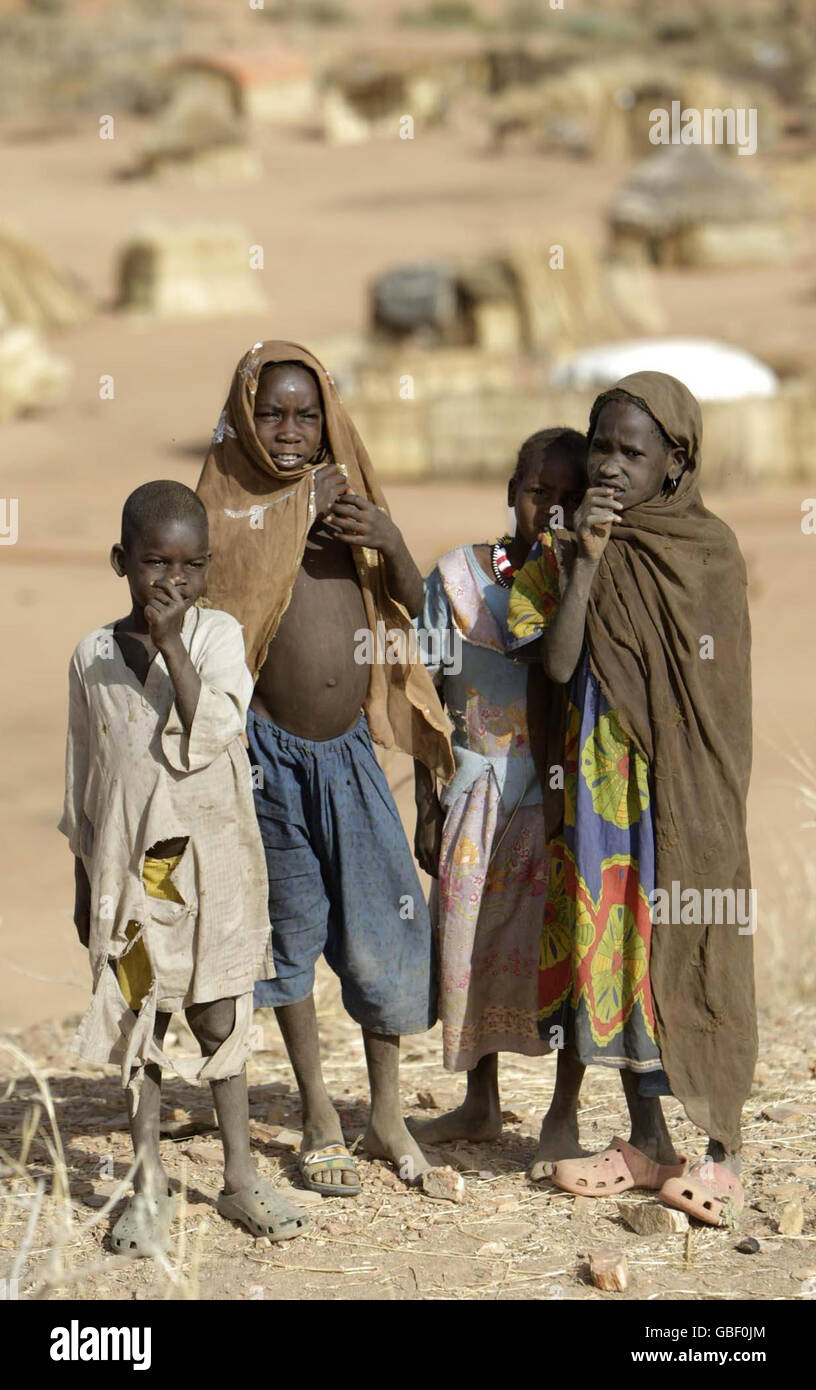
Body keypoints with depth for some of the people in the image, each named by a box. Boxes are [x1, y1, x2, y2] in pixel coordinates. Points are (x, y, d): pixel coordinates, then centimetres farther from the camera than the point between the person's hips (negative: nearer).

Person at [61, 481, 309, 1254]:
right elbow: (82, 779, 8)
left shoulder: (218, 637, -4)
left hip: (211, 863, -1)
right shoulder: (93, 657, 1)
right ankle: (149, 1186, 15)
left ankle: (241, 1179, 16)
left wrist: (172, 645, -24)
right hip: (129, 866, 1)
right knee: (138, 1024, 6)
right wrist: (83, 883, 10)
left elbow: (210, 735, -19)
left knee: (220, 1020, 6)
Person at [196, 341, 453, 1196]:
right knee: (291, 926, 6)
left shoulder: (346, 495, 4)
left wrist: (387, 541, -15)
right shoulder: (226, 511, -6)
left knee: (380, 929, 2)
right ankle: (319, 1123, 16)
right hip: (271, 750, -3)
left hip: (350, 749, 3)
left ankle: (387, 1115, 16)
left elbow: (414, 603, 5)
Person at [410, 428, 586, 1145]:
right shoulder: (457, 578, 0)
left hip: (562, 794, -2)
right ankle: (481, 1104, 28)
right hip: (478, 790, 2)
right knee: (470, 940, 11)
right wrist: (427, 806, 3)